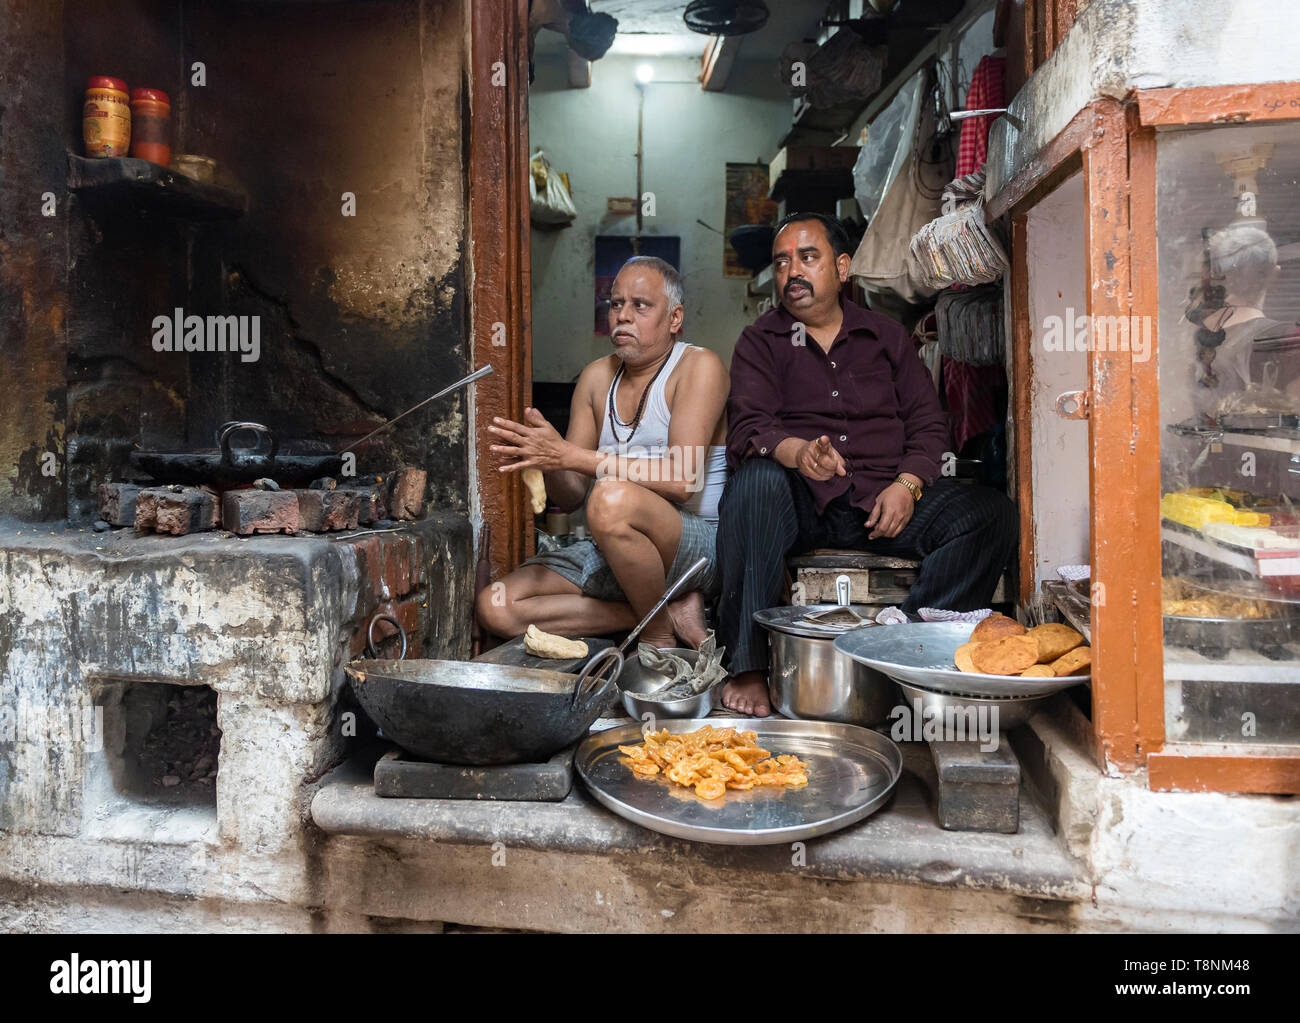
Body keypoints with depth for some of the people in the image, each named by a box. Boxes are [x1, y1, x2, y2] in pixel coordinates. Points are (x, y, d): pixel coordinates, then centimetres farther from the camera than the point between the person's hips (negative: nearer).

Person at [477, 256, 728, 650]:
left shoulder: (699, 366, -7)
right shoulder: (597, 377, 10)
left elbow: (681, 480, -23)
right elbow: (571, 497, 9)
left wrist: (569, 454, -27)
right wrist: (547, 461, -16)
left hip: (700, 545, -6)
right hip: (611, 556, 7)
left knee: (612, 499, -38)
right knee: (495, 606, -9)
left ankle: (659, 636, -13)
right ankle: (673, 612, -10)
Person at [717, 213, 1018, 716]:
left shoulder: (885, 336, 19)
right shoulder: (761, 341, 11)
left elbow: (929, 423, 12)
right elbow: (748, 428, -5)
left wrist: (907, 485, -8)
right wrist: (798, 452, -29)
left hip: (882, 498, 3)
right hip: (803, 502, -2)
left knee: (993, 513, -19)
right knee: (756, 481, -36)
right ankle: (746, 665, -33)